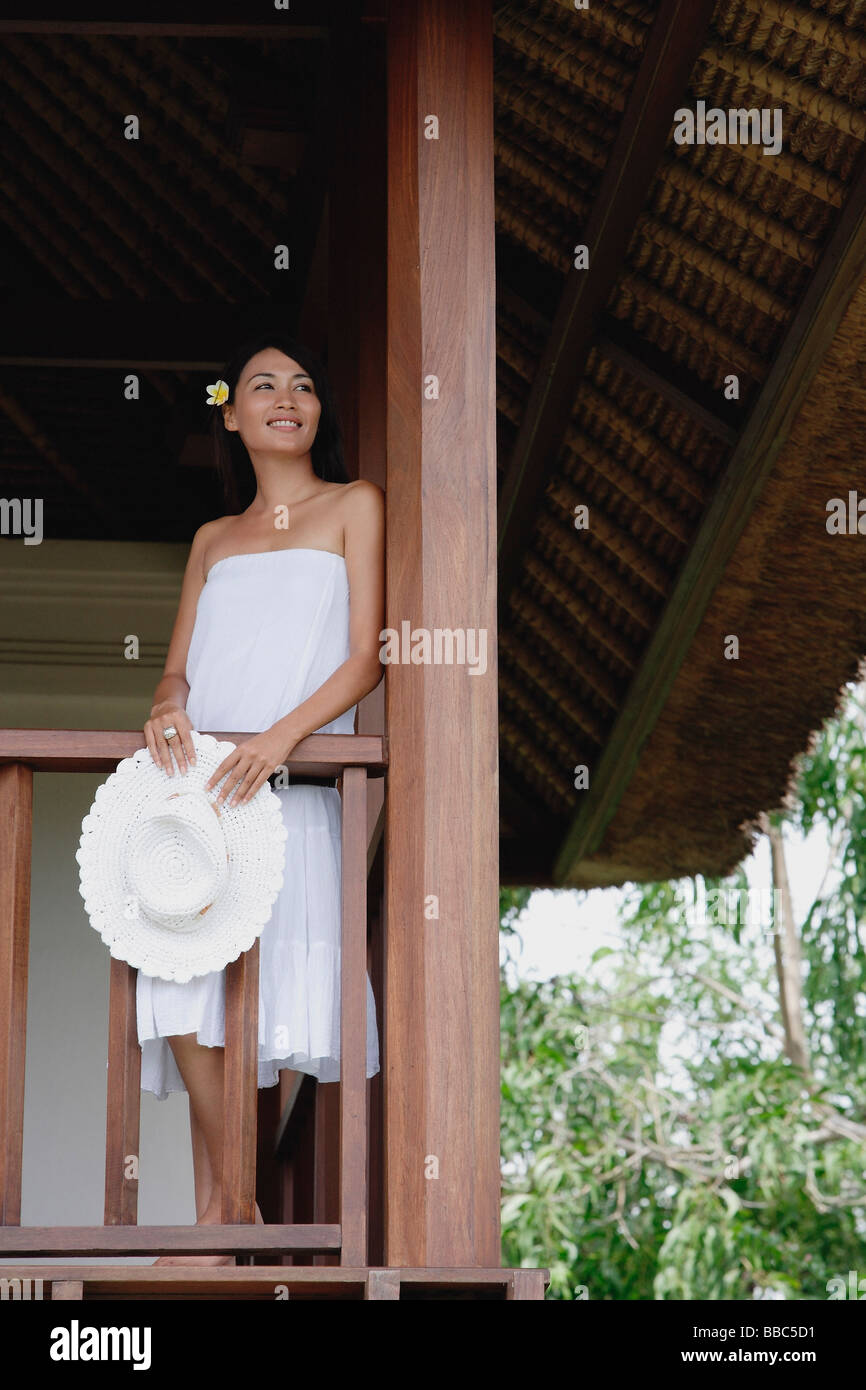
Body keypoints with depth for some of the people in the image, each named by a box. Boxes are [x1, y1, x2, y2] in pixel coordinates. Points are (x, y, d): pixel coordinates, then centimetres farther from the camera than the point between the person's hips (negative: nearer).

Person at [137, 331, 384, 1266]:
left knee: (263, 999, -16)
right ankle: (219, 1221, -6)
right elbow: (178, 666, 18)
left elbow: (364, 658, 1)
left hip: (293, 784, -4)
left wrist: (280, 736, -15)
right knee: (188, 995, -10)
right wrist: (167, 708, -7)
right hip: (199, 784, 4)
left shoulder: (353, 507, 11)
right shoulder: (212, 540, 24)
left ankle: (228, 1208, -7)